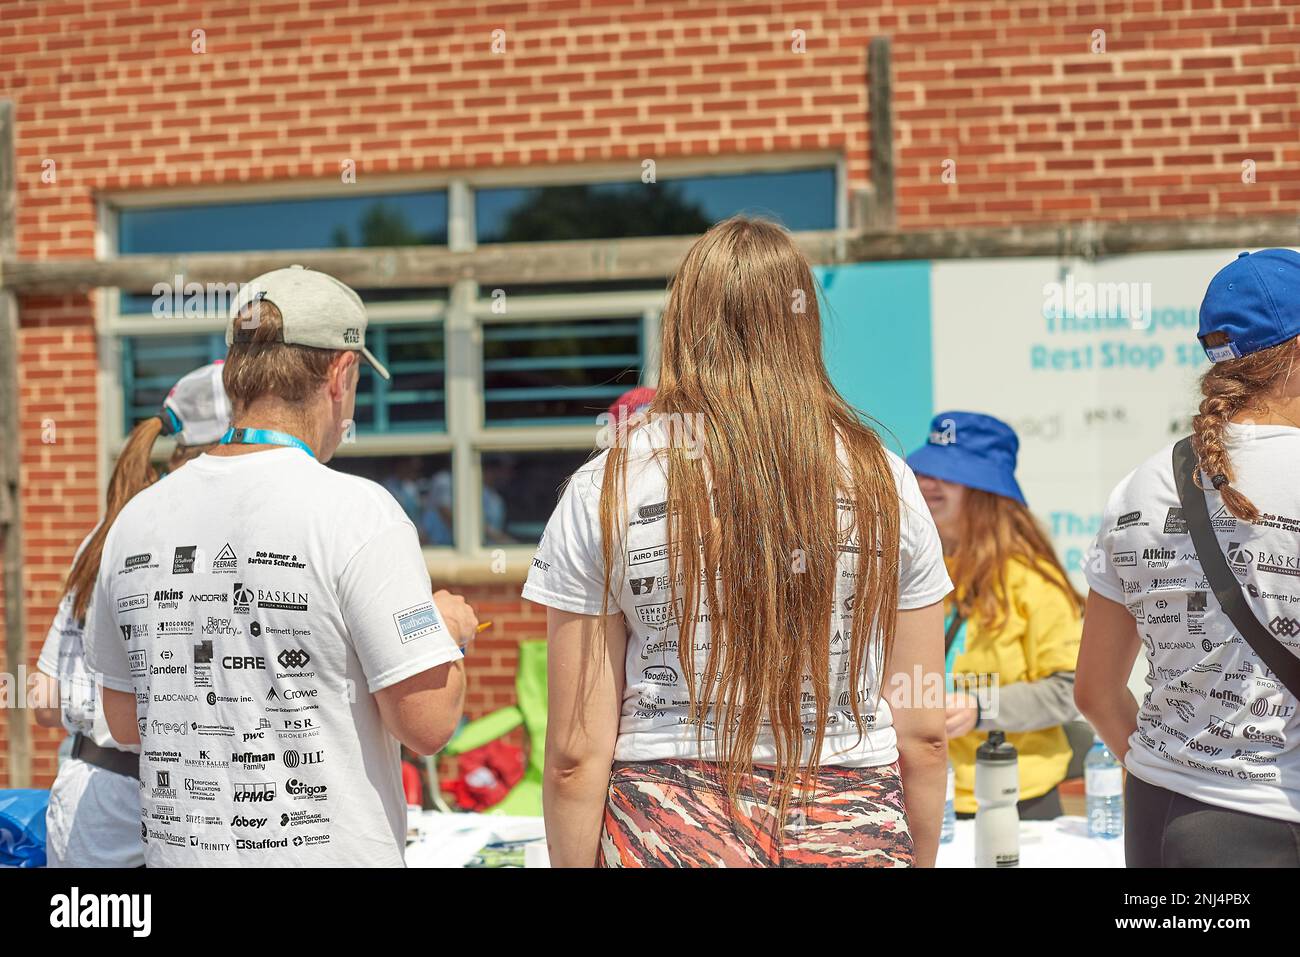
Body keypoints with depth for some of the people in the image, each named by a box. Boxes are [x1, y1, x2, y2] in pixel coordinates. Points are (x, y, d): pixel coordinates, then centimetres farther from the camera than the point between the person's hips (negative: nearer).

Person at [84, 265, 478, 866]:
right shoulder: (357, 511, -13)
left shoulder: (137, 519, 4)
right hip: (326, 851, -5)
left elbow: (124, 720, 14)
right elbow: (427, 724, -14)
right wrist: (447, 630, 5)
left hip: (176, 848, 6)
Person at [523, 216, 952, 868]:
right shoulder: (885, 483, 0)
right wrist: (918, 859, 15)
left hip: (672, 836, -1)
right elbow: (923, 735, 2)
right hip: (853, 833, 2)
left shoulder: (603, 493, -5)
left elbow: (575, 753, -7)